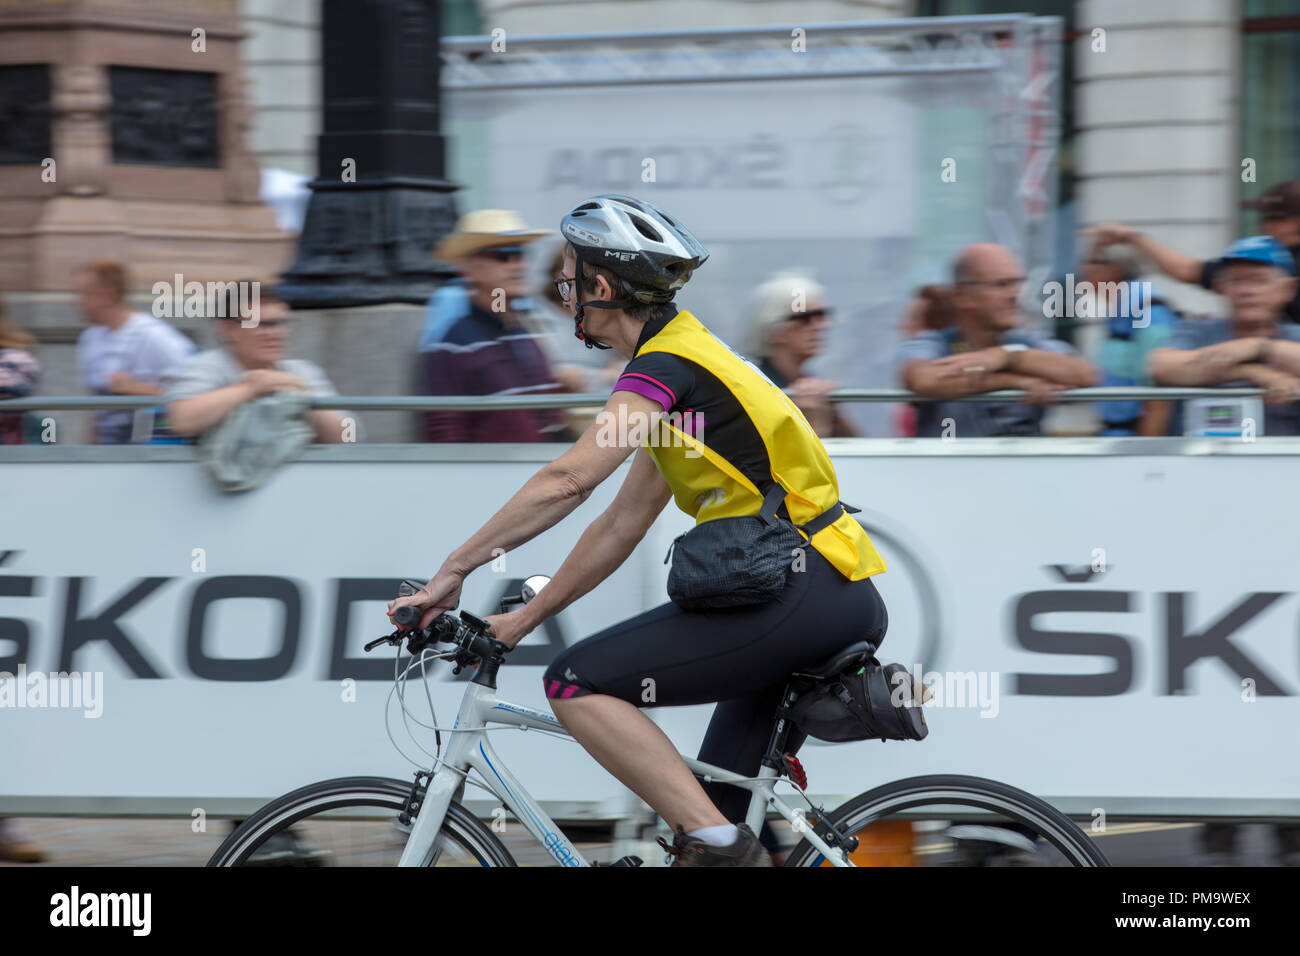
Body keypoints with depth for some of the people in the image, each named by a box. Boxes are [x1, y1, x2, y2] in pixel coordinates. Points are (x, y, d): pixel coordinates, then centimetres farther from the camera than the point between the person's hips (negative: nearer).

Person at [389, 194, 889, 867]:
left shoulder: (664, 366, -8)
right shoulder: (682, 359, 21)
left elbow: (567, 481, -20)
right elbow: (619, 528, 24)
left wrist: (453, 571, -15)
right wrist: (522, 620, 23)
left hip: (801, 598, -10)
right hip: (843, 605, 10)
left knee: (577, 684, -12)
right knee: (715, 809, 13)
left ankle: (718, 845, -16)